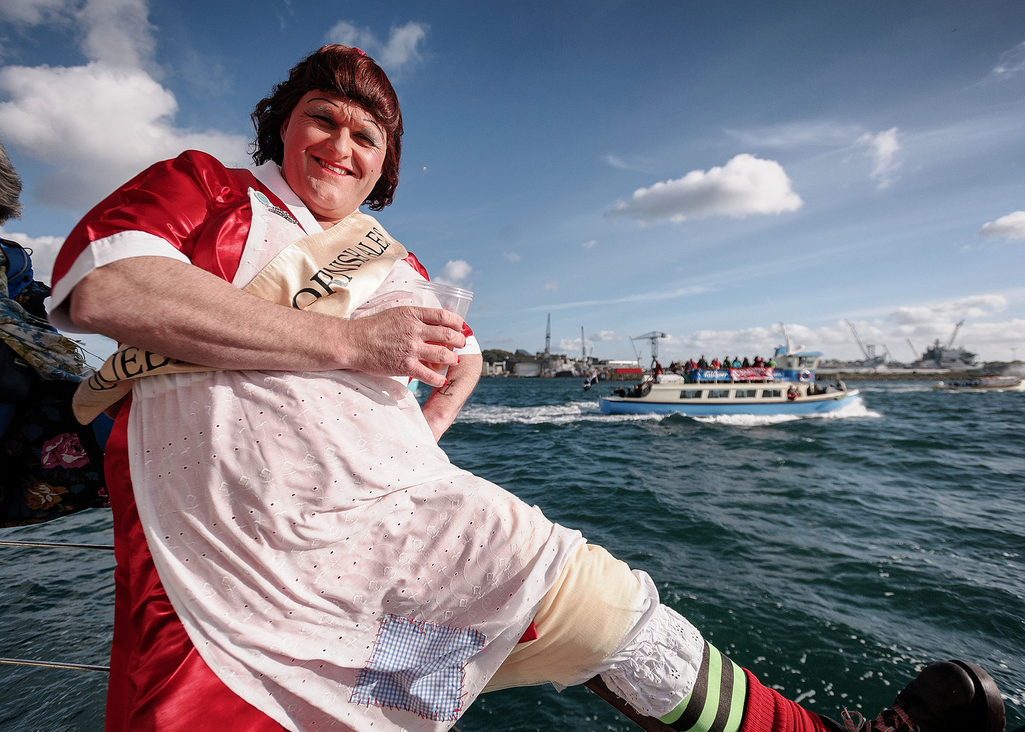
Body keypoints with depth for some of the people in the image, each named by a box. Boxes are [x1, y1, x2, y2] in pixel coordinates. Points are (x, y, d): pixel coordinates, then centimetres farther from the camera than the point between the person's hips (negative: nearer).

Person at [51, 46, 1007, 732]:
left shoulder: (392, 264, 23)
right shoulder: (199, 189, 11)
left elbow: (463, 356, 36)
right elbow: (100, 289, -11)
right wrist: (346, 341, -15)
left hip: (414, 515, 3)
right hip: (240, 572, -2)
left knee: (616, 610, -2)